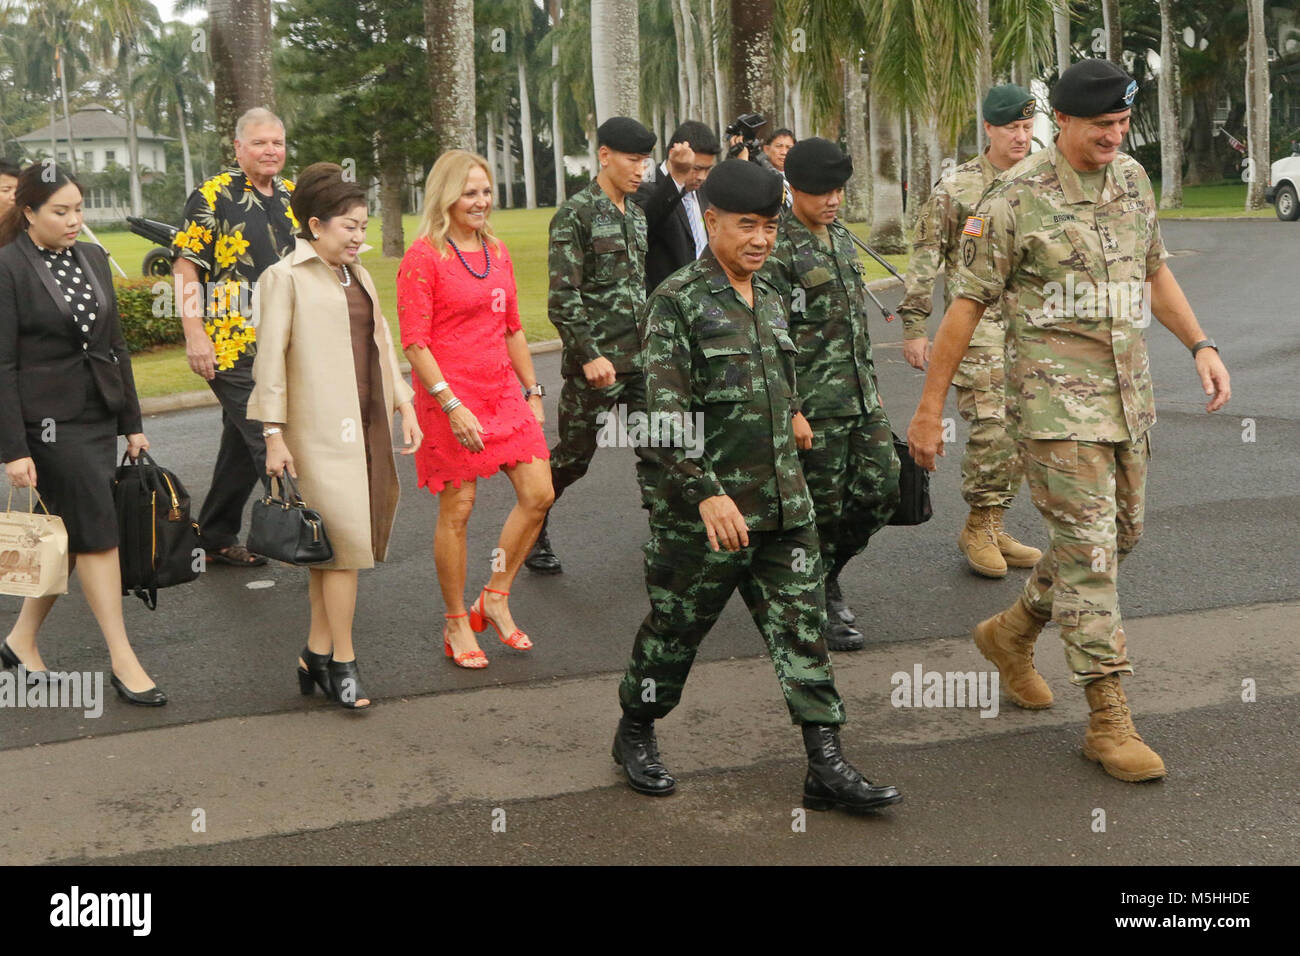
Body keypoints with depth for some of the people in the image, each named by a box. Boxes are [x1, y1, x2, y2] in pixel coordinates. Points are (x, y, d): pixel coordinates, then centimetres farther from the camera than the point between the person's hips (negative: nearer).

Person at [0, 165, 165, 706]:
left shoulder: (92, 258, 10)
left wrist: (131, 423, 13)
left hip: (100, 416, 7)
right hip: (49, 421, -7)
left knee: (71, 535, 10)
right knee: (97, 533, -6)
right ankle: (122, 661, 1)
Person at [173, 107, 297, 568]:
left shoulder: (292, 198, 13)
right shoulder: (212, 196, -6)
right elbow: (185, 268, -9)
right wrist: (195, 336, -16)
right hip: (229, 346, -7)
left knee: (243, 445, 14)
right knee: (270, 443, -9)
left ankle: (216, 537, 27)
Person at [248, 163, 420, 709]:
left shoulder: (357, 275, 18)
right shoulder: (285, 278, -5)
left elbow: (380, 343, 22)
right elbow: (270, 358, -9)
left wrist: (404, 406, 13)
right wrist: (274, 436, -12)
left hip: (367, 426, 7)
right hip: (320, 431, -7)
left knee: (337, 542, 9)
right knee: (345, 540, -9)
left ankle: (316, 655, 18)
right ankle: (342, 663, 1)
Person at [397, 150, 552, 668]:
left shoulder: (497, 252, 13)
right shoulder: (423, 257, -8)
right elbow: (414, 343, -13)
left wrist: (532, 391, 18)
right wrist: (452, 405, -19)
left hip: (504, 396, 7)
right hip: (450, 400, -7)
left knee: (539, 494, 0)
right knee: (457, 509, 0)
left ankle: (495, 598, 18)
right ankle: (457, 624, 16)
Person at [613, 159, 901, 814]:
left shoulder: (770, 299, 13)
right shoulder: (677, 300, -10)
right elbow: (667, 411, -17)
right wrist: (708, 493, -25)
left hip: (784, 507, 6)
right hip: (703, 512, -6)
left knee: (802, 628, 4)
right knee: (675, 627, 9)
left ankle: (826, 766, 9)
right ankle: (636, 735, 30)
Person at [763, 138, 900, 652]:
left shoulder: (841, 236, 14)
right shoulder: (776, 249, -12)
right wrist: (791, 411, -19)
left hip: (862, 397, 8)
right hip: (815, 405, -8)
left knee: (882, 488, 7)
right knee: (822, 507, 1)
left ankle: (826, 568, 28)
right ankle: (820, 606, 18)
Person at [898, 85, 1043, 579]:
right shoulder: (956, 188, -3)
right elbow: (924, 261, -3)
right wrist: (914, 327, -5)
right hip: (978, 322, -6)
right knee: (992, 429, -12)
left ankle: (992, 526, 20)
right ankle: (979, 527, 5)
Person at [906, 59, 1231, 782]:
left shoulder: (1133, 179, 9)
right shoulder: (1016, 200, -11)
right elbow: (968, 305, -9)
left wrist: (1202, 346, 10)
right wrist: (929, 410, -9)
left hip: (1130, 396, 7)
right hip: (1058, 399, -7)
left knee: (1122, 534, 14)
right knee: (1089, 548, -7)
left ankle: (1012, 634, 35)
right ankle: (1110, 721, 1)